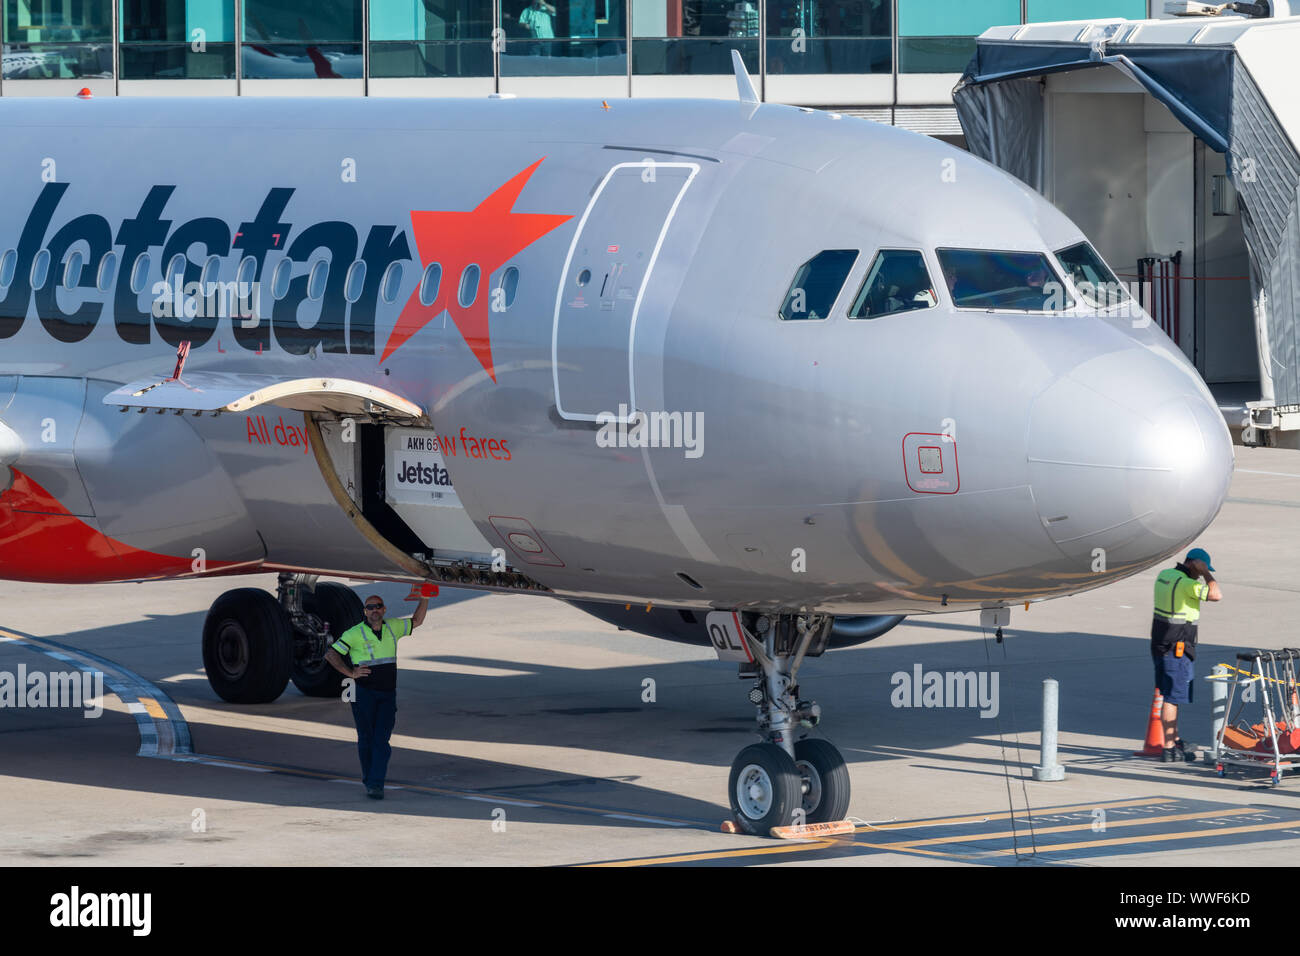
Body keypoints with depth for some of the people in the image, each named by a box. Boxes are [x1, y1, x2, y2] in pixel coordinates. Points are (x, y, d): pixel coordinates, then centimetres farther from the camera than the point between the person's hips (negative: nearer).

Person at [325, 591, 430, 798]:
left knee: (382, 740, -8)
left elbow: (416, 621, 24)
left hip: (388, 695, 3)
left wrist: (424, 599, 11)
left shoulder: (392, 628, 8)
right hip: (363, 693, -3)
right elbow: (330, 654, -6)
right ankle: (368, 780, 18)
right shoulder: (355, 634, -6)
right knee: (366, 739, 3)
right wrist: (350, 673, -15)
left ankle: (376, 784, -14)